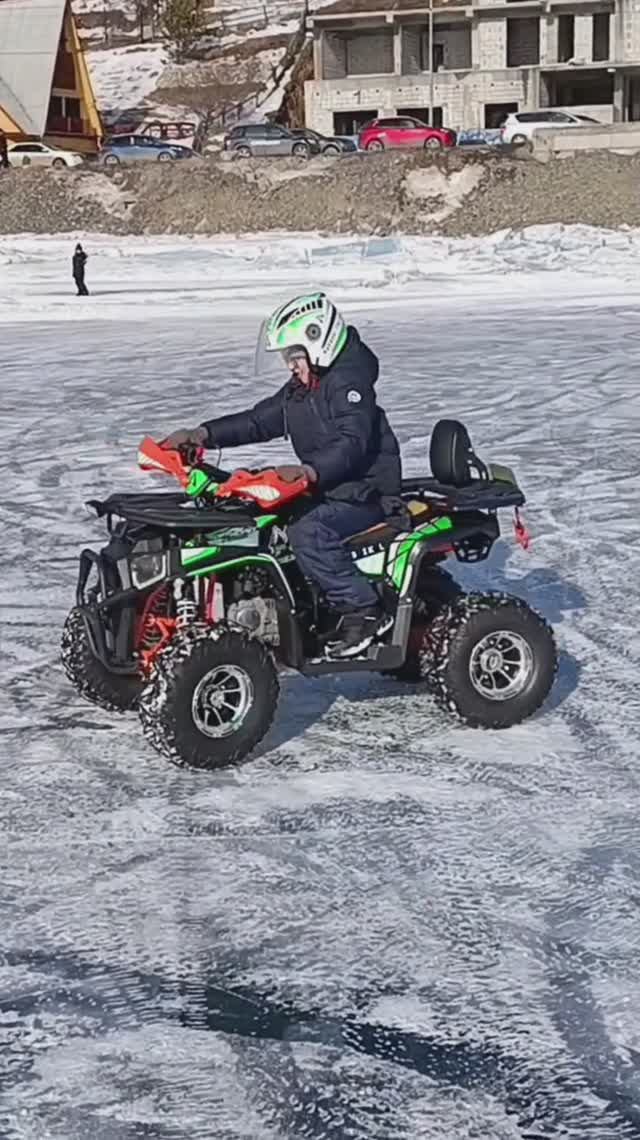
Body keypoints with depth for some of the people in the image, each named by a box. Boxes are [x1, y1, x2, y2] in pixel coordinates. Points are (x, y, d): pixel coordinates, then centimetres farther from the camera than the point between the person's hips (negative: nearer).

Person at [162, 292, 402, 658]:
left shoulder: (349, 382, -16)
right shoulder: (301, 389, 14)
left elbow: (353, 443, -30)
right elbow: (259, 420, 15)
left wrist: (310, 471, -46)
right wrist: (204, 434, 3)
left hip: (366, 493, -10)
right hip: (327, 490, 10)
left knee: (308, 535, -34)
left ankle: (365, 610, -24)